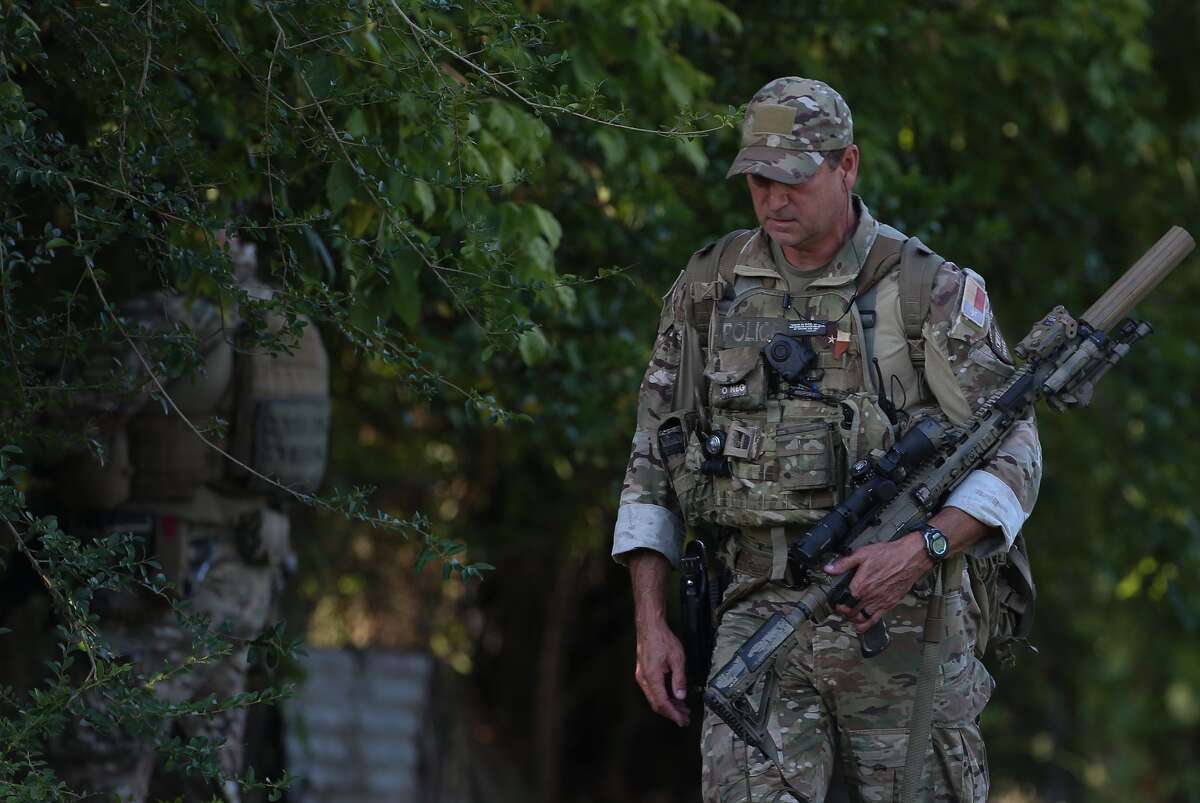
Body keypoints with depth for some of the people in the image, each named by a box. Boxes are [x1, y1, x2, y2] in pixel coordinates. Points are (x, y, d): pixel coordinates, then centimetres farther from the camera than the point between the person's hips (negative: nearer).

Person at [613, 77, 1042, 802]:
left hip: (903, 626, -2)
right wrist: (651, 626, 6)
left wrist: (921, 551, -19)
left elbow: (1014, 457, -2)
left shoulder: (931, 291, 0)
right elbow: (653, 463, 14)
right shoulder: (709, 289, 10)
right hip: (759, 617, 2)